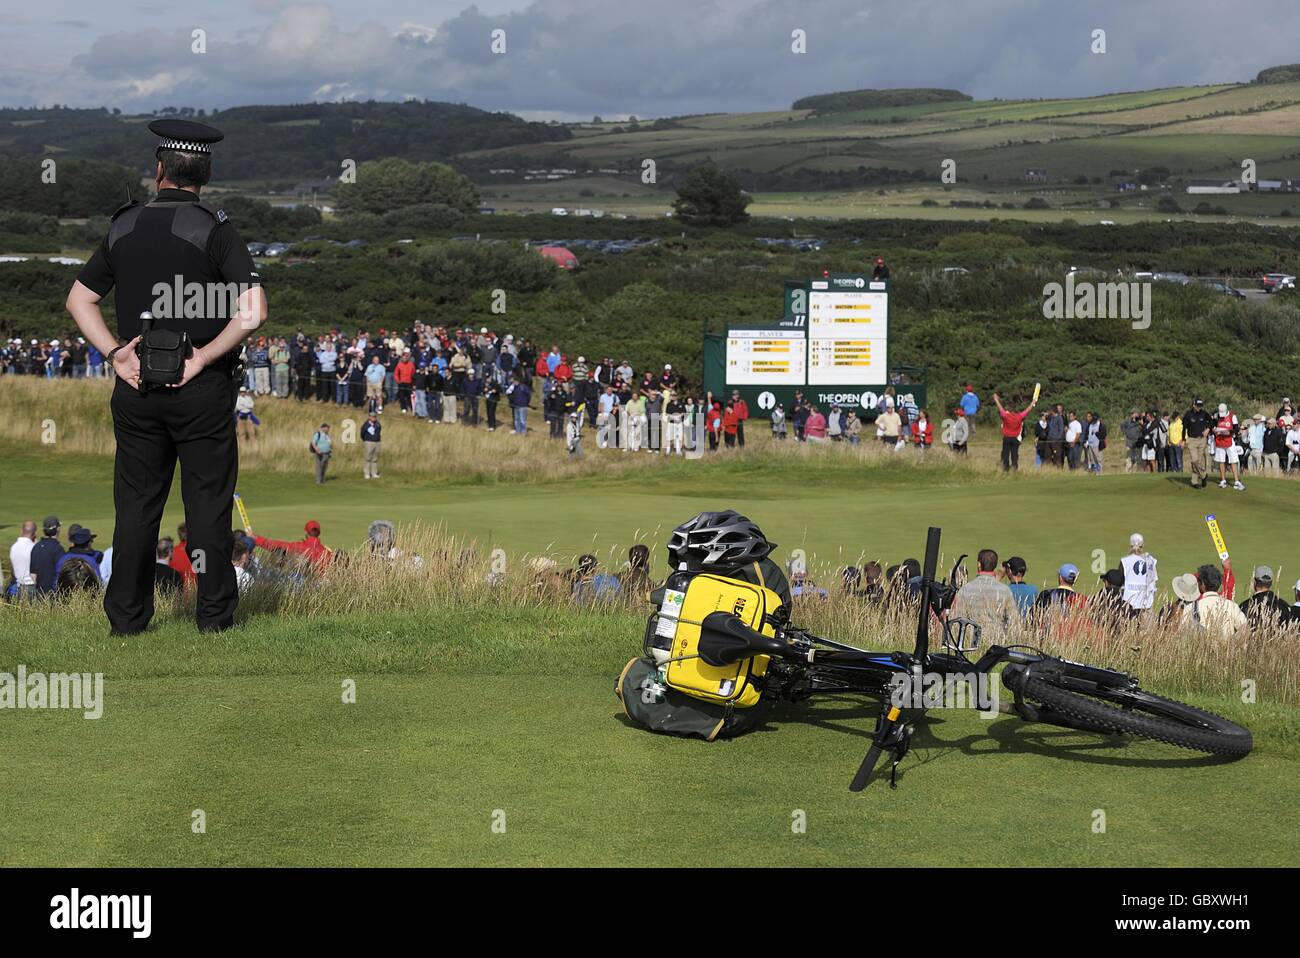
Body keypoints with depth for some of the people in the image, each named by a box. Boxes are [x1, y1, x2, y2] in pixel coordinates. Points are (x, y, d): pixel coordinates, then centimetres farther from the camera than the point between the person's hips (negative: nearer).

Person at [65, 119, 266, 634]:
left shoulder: (124, 226, 5)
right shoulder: (214, 228, -9)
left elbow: (79, 299, 11)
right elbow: (253, 311, -19)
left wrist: (116, 354, 4)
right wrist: (204, 356, -10)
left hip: (136, 389, 4)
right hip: (202, 390, -4)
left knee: (136, 504, 10)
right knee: (208, 504, 6)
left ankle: (126, 616, 15)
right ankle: (215, 615, 11)